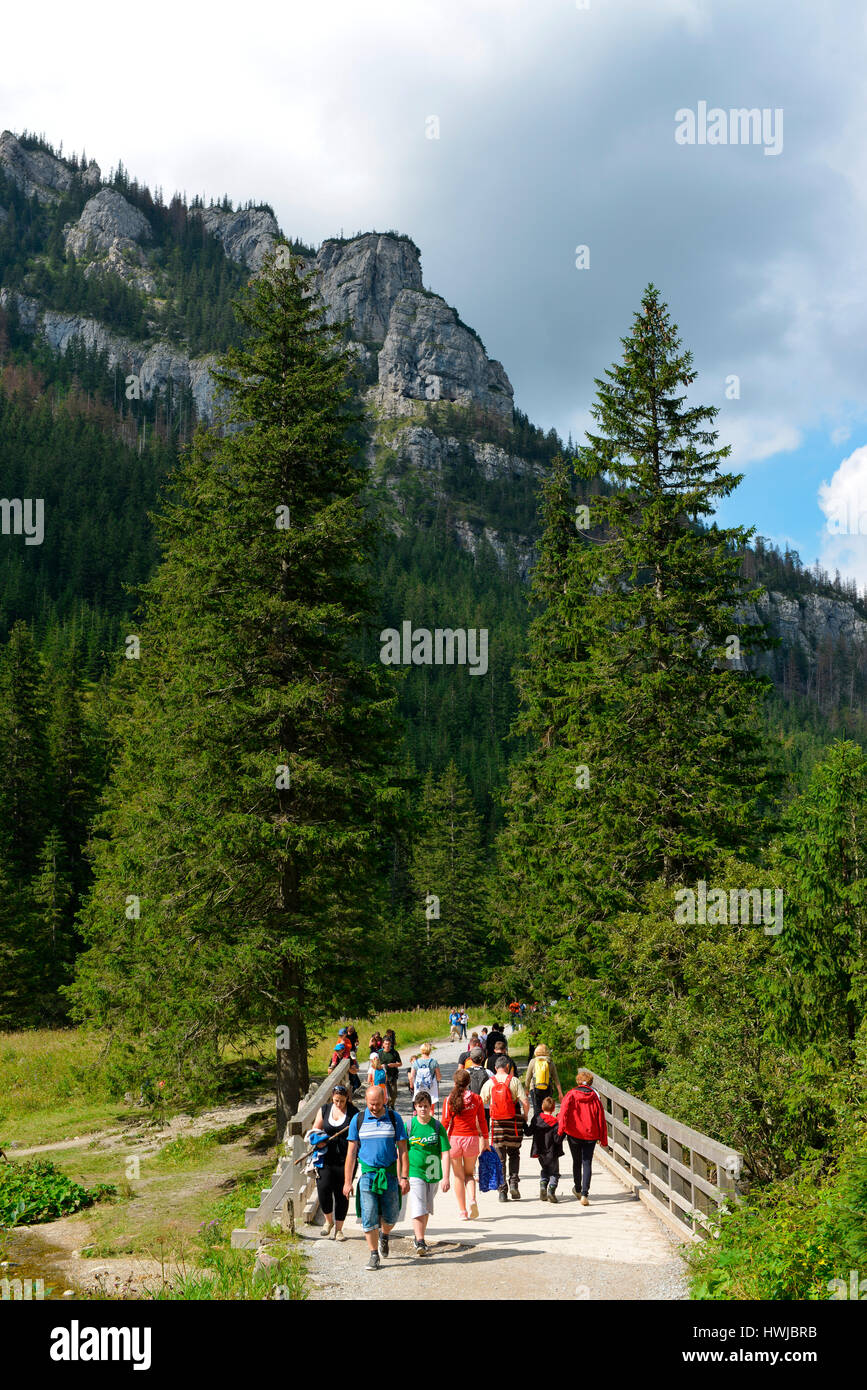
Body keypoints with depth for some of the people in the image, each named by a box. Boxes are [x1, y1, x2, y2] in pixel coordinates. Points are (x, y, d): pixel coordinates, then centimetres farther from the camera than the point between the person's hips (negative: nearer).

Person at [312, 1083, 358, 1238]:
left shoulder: (353, 1113, 0)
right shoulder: (324, 1110, 7)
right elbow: (315, 1130, 16)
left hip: (346, 1159, -1)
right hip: (326, 1157, 2)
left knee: (342, 1194, 2)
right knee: (323, 1188, -11)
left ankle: (338, 1229, 16)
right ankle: (328, 1221, 14)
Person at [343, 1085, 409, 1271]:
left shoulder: (394, 1118, 2)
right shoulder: (358, 1120, 1)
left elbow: (402, 1150, 3)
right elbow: (351, 1152, 4)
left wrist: (404, 1177, -4)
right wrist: (347, 1181, 0)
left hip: (389, 1174, 1)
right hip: (367, 1174, 0)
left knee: (390, 1217, 7)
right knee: (368, 1218, -4)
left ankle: (384, 1235, 39)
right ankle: (374, 1255, 8)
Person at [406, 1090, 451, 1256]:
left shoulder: (438, 1127, -3)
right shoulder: (409, 1126, -4)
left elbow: (445, 1153, -4)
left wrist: (445, 1177, -11)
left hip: (432, 1174, 2)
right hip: (415, 1172, -2)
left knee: (427, 1209, 14)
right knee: (418, 1208, -13)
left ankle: (418, 1236, 32)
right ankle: (419, 1242, -13)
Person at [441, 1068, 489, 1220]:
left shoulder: (449, 1100, -6)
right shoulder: (476, 1099, -1)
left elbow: (445, 1123, -5)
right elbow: (482, 1122, 4)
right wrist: (485, 1140, 14)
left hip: (454, 1139, -1)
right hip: (472, 1138, 1)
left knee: (458, 1175, 11)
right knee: (469, 1173, 17)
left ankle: (462, 1211, 11)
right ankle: (472, 1199, -9)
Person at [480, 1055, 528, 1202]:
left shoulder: (489, 1083, 1)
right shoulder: (514, 1081, -4)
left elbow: (481, 1103, 0)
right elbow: (525, 1102, -10)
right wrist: (525, 1115, 9)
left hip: (497, 1123, 1)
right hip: (514, 1123, -1)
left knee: (499, 1157, 6)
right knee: (514, 1154, 16)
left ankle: (502, 1190, 2)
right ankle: (513, 1181, -1)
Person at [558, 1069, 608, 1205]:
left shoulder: (570, 1095, -1)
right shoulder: (595, 1098, 2)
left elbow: (564, 1112, -15)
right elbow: (601, 1119, 5)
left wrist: (561, 1128, -20)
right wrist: (603, 1139, 10)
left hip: (574, 1134, 0)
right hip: (590, 1135, 0)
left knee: (577, 1162, 18)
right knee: (587, 1164, 1)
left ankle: (578, 1189, 33)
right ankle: (584, 1194, -11)